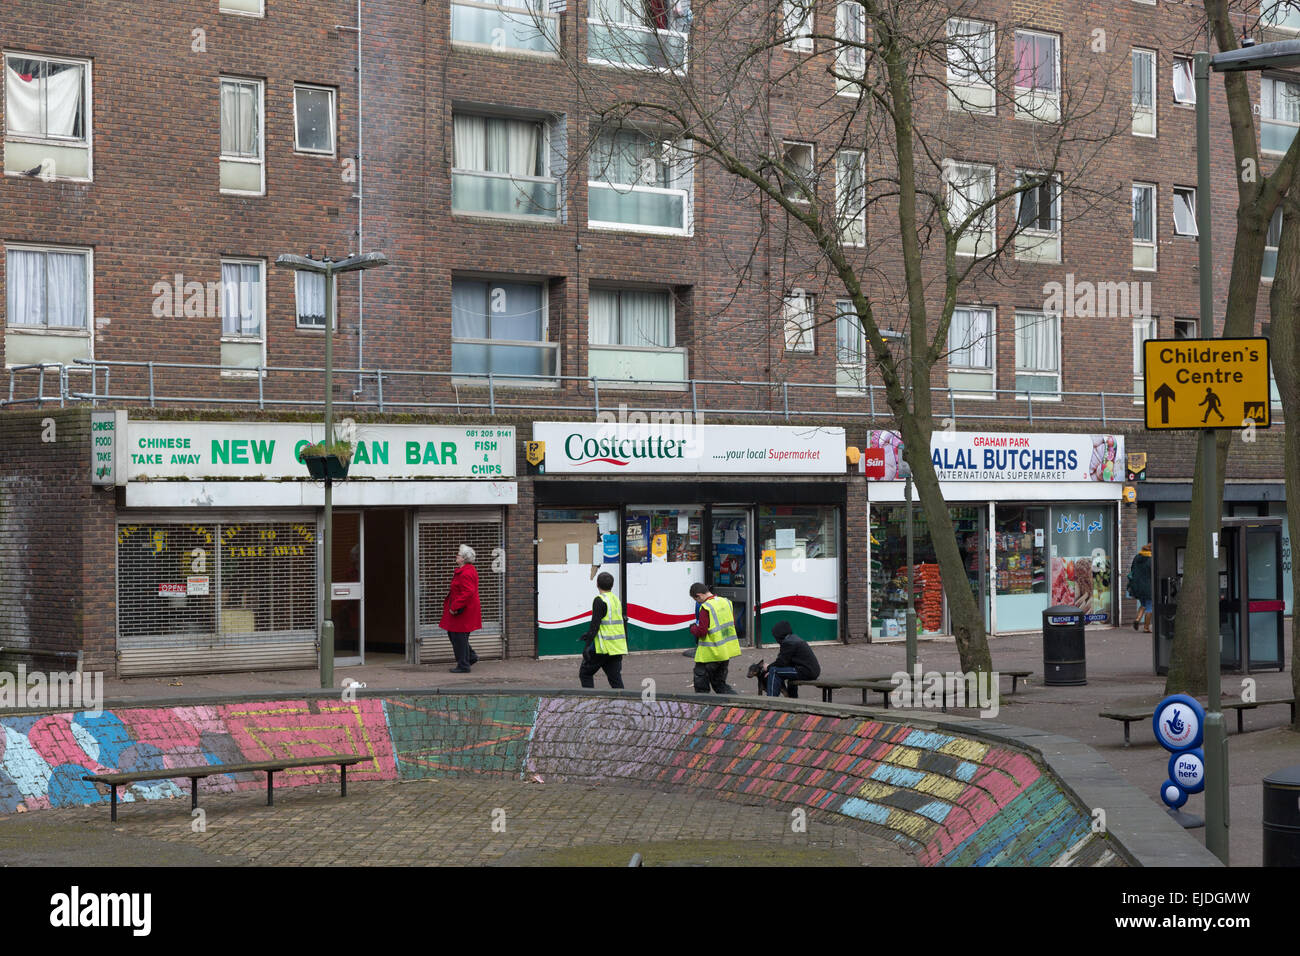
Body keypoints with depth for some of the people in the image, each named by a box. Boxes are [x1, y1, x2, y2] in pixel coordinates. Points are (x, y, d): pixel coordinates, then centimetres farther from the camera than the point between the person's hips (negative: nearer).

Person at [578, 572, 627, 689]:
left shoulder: (600, 600, -11)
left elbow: (595, 624, -17)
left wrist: (587, 645, -17)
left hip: (604, 647, -7)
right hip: (618, 647, 7)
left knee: (585, 673, 6)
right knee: (615, 678, 6)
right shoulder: (617, 600, 14)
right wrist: (589, 634, 28)